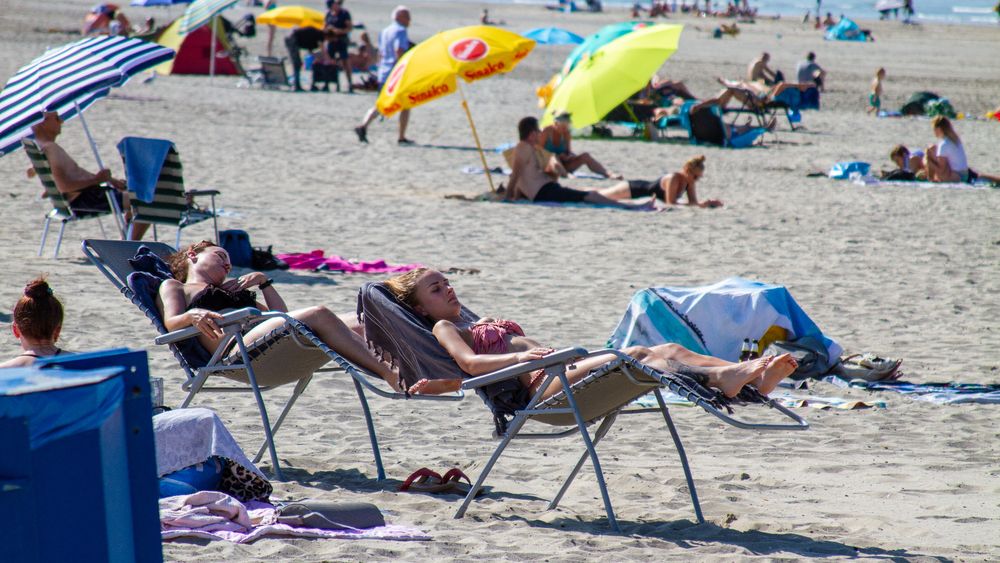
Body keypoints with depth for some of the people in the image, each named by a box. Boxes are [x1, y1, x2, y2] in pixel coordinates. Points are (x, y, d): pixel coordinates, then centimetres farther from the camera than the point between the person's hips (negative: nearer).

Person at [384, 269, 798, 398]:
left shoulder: (480, 325, 37)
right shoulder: (443, 329, 11)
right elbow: (470, 363, -10)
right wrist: (522, 356, -22)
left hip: (565, 366, 8)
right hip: (543, 386, -8)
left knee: (666, 349, -16)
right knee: (632, 355, -34)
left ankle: (753, 376, -38)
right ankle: (718, 378, -56)